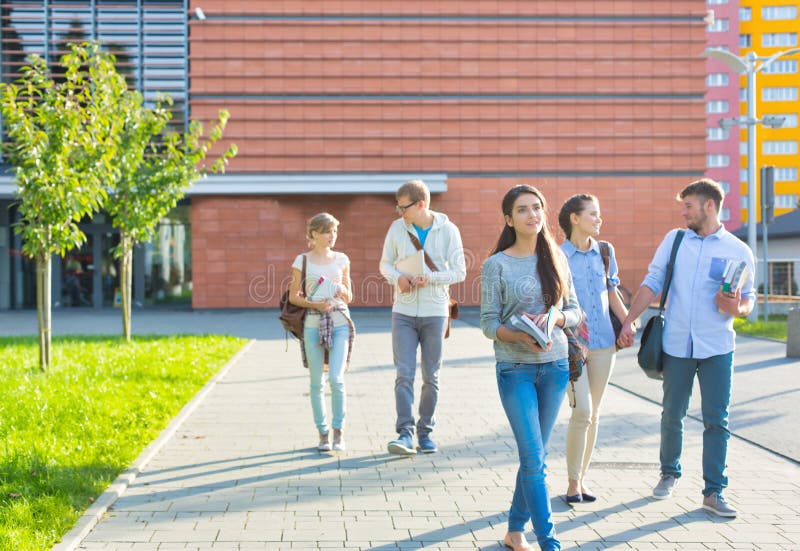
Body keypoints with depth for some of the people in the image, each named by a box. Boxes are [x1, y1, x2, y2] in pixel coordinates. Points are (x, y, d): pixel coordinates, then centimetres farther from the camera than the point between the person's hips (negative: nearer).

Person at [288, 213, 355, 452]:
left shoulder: (341, 259, 9)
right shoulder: (302, 261, 2)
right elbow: (293, 296, 4)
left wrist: (342, 291, -8)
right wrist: (314, 304, -12)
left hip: (339, 322, 1)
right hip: (313, 323, -1)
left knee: (336, 379, -10)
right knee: (316, 382, 3)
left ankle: (339, 431, 3)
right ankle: (323, 432, 14)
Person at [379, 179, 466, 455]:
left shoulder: (448, 230, -5)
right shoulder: (397, 228, 1)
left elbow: (459, 272, -3)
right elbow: (385, 264, 10)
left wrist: (430, 278, -19)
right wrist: (397, 277, -12)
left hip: (435, 312, -1)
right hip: (403, 311, 1)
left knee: (431, 377, 7)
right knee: (404, 374, -7)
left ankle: (425, 432, 18)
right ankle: (405, 433, -8)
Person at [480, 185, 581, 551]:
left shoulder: (556, 258, 6)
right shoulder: (496, 265, -5)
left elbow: (575, 311, 8)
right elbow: (489, 324, -6)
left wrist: (555, 318, -14)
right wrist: (521, 337, -24)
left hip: (555, 366, 4)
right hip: (515, 368, -4)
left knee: (535, 455, 11)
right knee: (533, 457, -8)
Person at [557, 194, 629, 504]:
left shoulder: (605, 252, 10)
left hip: (603, 342, 5)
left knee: (593, 415, 9)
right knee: (582, 412, -11)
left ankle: (581, 478, 20)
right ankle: (573, 482, 3)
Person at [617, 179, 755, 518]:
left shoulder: (738, 251, 3)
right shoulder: (674, 240, 8)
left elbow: (748, 299, 6)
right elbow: (652, 283, 7)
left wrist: (736, 307, -17)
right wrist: (629, 321, -1)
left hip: (717, 348, -1)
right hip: (677, 345, 2)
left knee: (716, 420, -1)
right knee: (672, 416, 9)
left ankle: (713, 491, 6)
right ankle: (669, 474, 29)